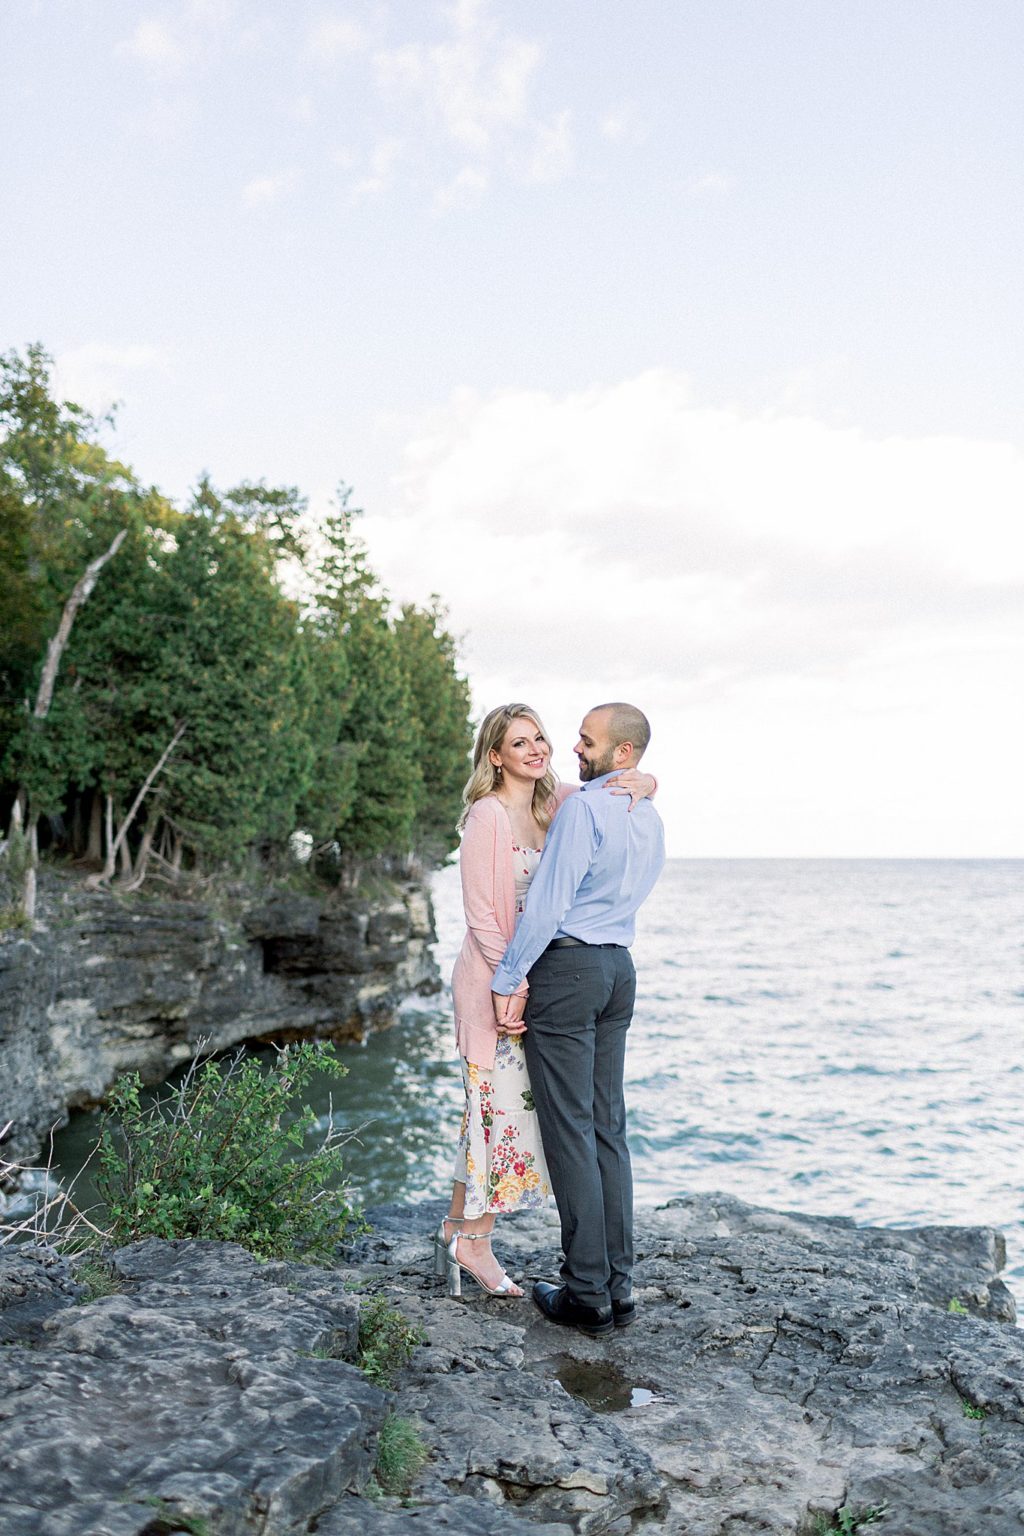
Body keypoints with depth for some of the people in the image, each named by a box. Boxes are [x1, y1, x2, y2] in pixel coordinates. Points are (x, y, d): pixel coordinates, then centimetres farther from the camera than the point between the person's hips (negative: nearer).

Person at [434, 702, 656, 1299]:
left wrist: (640, 782, -11)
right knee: (501, 1105, -1)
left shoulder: (559, 803, 5)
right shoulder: (488, 814, -13)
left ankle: (463, 1233, 24)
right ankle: (468, 1239, 16)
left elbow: (634, 783, 13)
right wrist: (511, 983, -20)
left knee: (511, 1107, 11)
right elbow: (480, 914, -15)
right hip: (495, 979, -7)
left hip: (538, 977, 7)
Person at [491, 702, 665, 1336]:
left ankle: (587, 1294, 4)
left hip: (568, 966, -8)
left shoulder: (583, 807, -14)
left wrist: (508, 981, -13)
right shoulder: (652, 819, 13)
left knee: (570, 1131, -2)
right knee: (608, 1128, 11)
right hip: (621, 968, 8)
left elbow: (547, 903, -18)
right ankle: (619, 1288, 16)